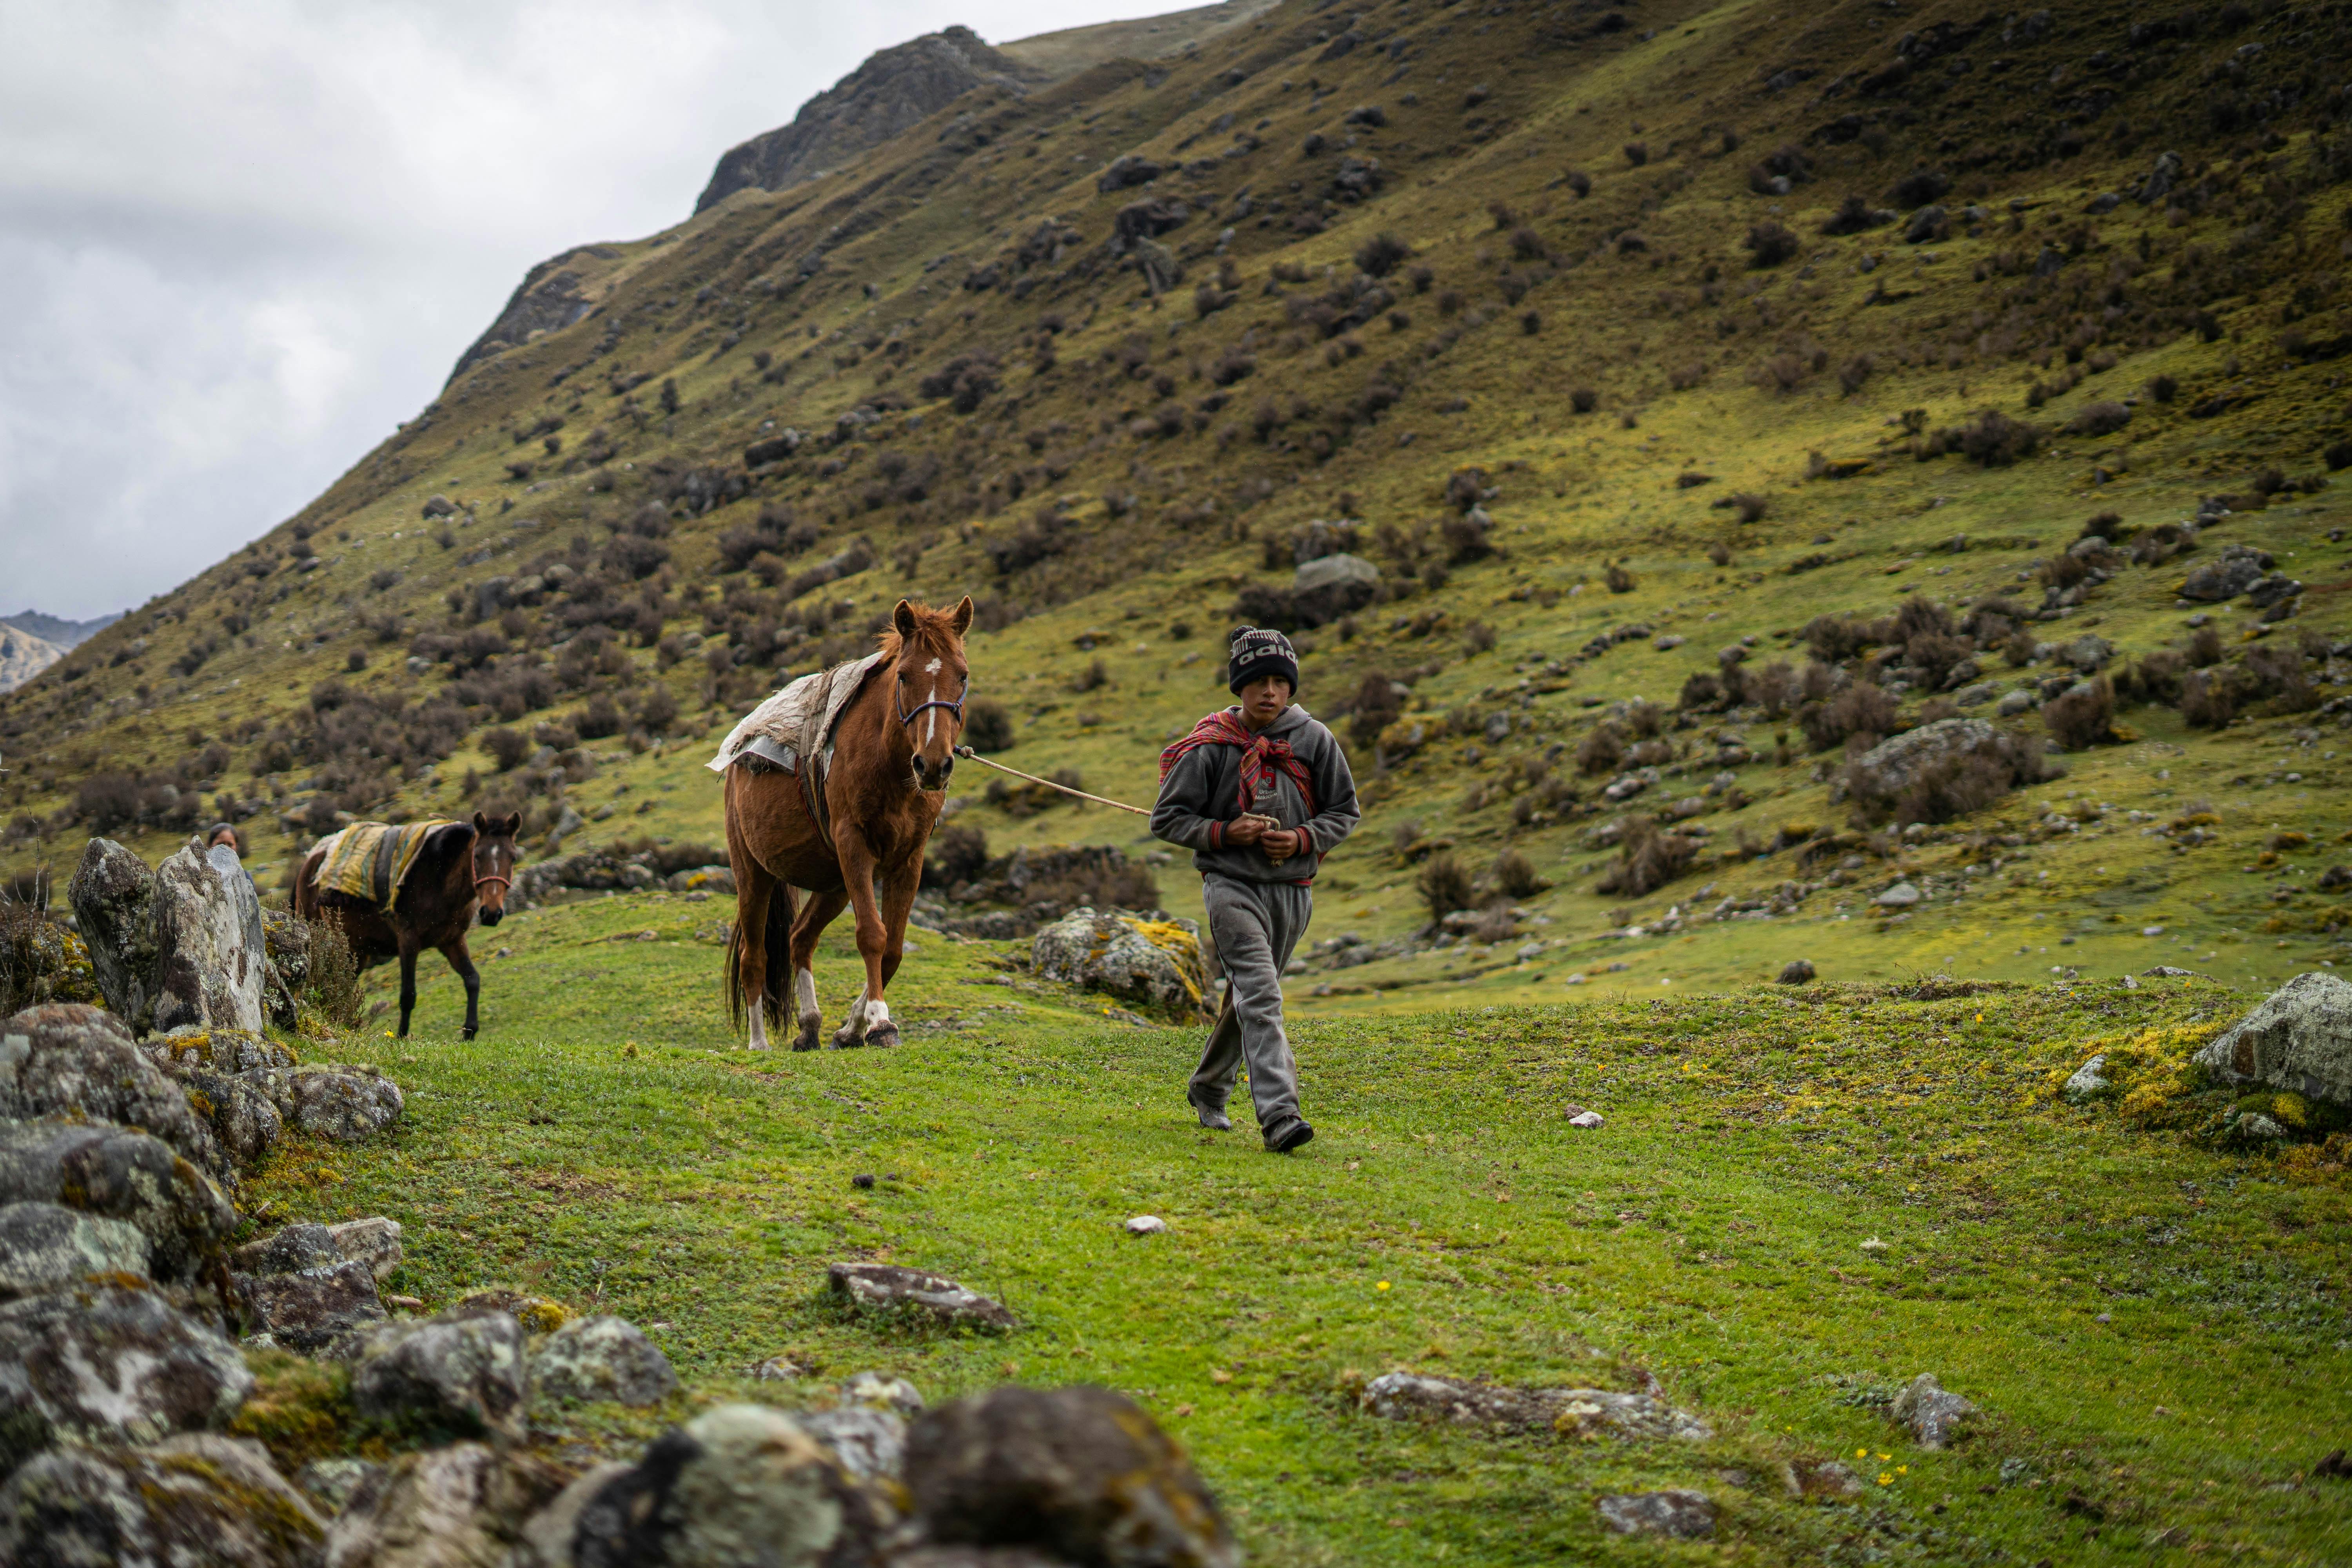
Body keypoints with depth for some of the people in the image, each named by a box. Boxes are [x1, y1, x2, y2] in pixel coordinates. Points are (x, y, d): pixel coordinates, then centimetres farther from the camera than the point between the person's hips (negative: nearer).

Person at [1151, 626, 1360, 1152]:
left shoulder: (1314, 741, 1)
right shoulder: (1210, 747, -6)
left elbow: (1345, 812, 10)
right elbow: (1166, 818, -1)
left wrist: (1304, 839, -9)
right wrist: (1224, 832, -16)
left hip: (1292, 889, 4)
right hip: (1232, 885, -4)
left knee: (1248, 997, 17)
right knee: (1260, 994, -21)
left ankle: (1208, 1090, 40)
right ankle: (1278, 1113, -30)